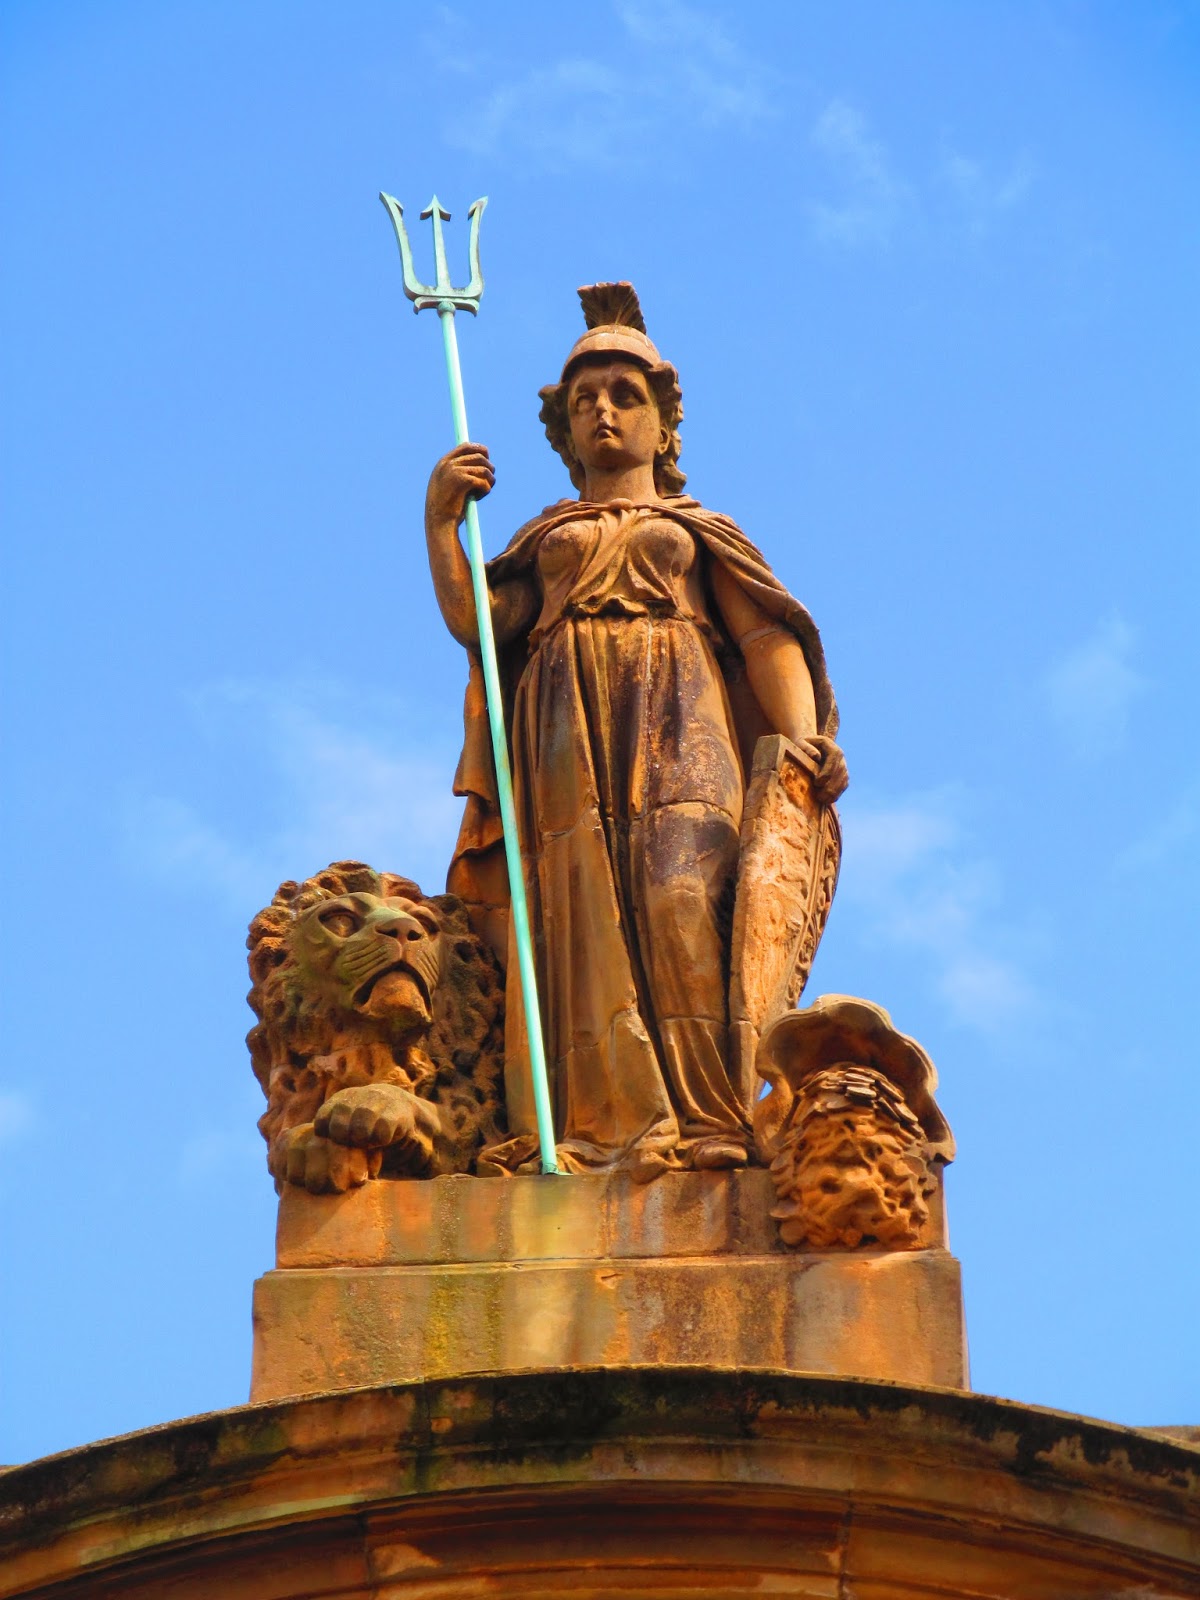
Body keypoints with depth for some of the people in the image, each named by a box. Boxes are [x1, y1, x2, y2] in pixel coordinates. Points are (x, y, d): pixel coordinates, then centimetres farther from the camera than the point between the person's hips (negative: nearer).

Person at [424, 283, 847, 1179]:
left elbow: (766, 637, 9)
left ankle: (703, 1124, -31)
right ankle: (606, 1133, -28)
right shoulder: (545, 540, 29)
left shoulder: (703, 532, 24)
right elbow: (474, 620, 12)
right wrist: (441, 521, 0)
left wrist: (805, 737, -9)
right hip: (567, 729, 1)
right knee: (582, 912, -17)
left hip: (676, 725, -1)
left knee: (681, 900, -22)